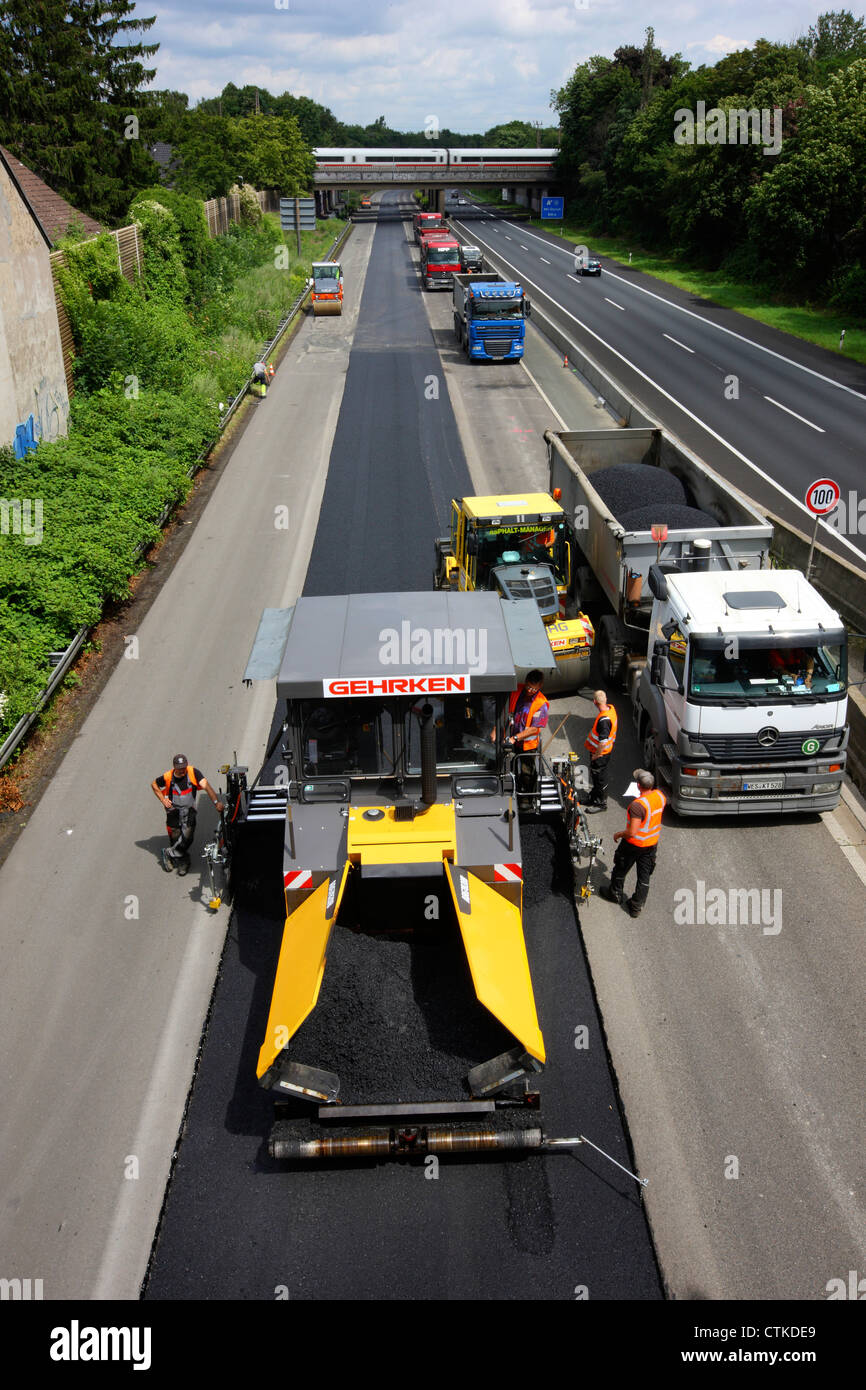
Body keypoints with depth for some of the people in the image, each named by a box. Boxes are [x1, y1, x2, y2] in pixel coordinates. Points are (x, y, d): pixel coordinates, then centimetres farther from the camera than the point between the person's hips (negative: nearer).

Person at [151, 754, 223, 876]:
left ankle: (169, 854, 9)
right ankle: (183, 862, 28)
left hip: (189, 811, -1)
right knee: (175, 838, 4)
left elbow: (206, 785, -27)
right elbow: (154, 784, 10)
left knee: (187, 837, -16)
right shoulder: (168, 777, -10)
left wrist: (216, 801, -39)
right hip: (173, 810, 1)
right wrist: (163, 800, 0)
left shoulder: (193, 772, -15)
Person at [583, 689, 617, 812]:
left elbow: (603, 742, -32)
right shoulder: (611, 708, -5)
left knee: (600, 777, 9)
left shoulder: (604, 720, -35)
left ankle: (601, 803, 25)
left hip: (600, 753, -9)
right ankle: (594, 797, 45)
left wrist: (596, 756, -17)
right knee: (595, 775, 26)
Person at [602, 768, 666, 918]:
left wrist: (619, 834, -13)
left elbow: (632, 832, -31)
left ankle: (615, 894, 43)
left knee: (620, 870, 21)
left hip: (634, 844, -6)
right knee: (644, 876, 16)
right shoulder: (660, 796, -12)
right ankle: (636, 907, 26)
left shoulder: (638, 805, -33)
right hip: (652, 844, 6)